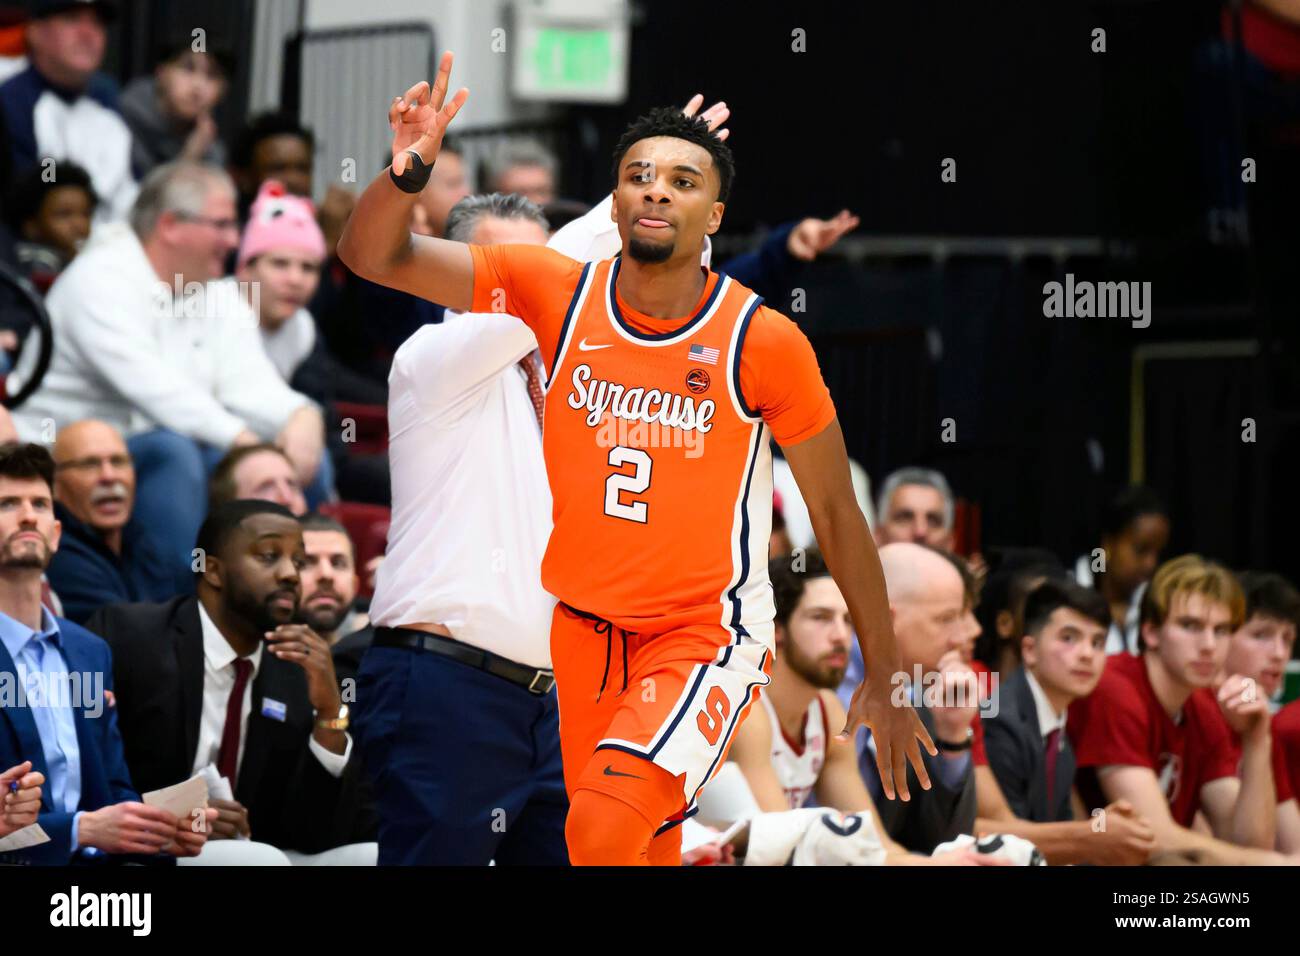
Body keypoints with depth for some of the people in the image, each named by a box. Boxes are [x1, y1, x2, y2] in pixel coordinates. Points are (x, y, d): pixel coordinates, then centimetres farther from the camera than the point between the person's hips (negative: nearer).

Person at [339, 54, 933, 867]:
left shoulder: (764, 342, -13)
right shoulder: (557, 294, -5)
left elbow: (837, 512, -3)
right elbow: (374, 255, -8)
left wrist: (884, 683, 1)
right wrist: (410, 171, -31)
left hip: (708, 633, -4)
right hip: (586, 630, 4)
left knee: (604, 828, -28)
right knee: (647, 849, 13)